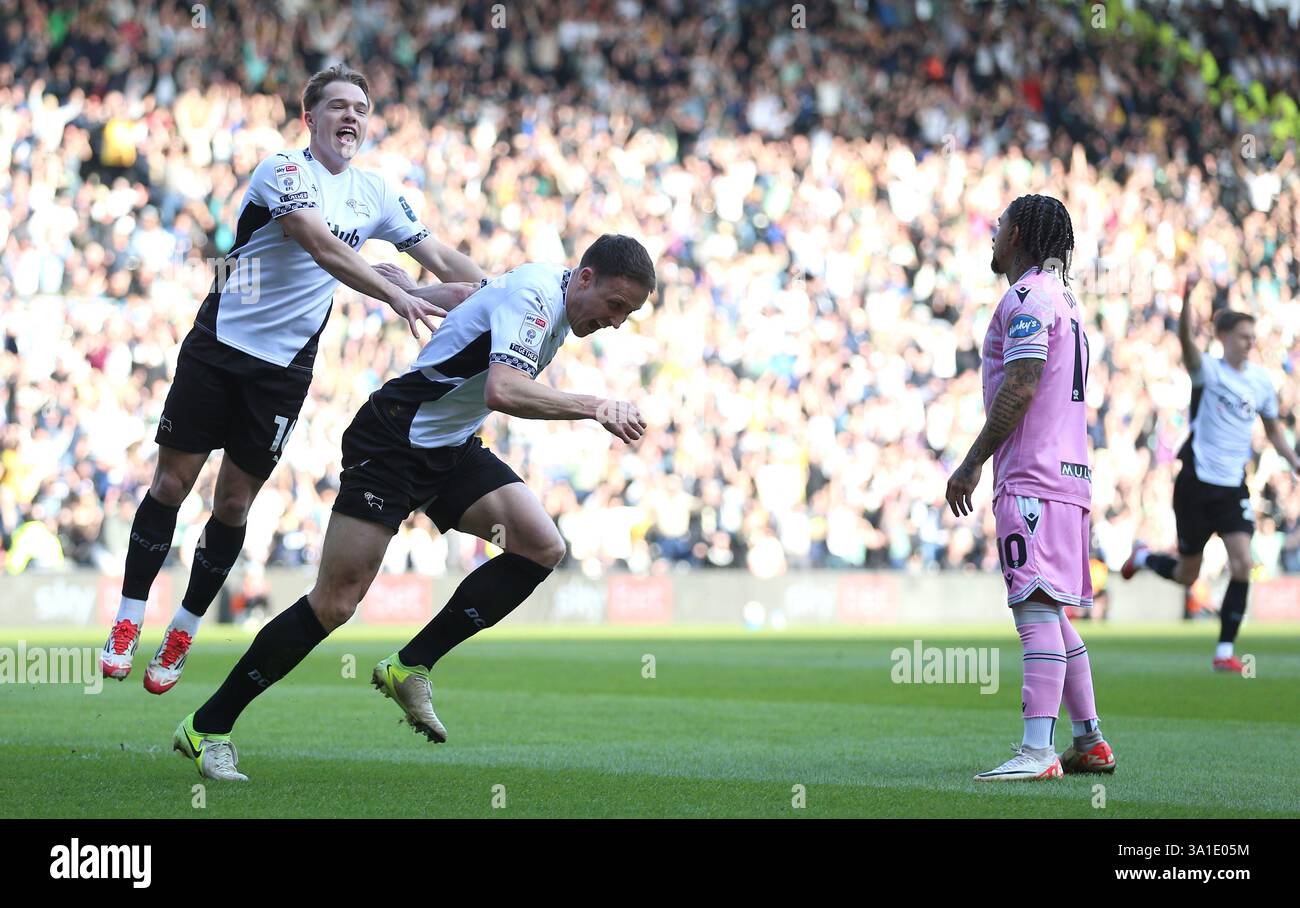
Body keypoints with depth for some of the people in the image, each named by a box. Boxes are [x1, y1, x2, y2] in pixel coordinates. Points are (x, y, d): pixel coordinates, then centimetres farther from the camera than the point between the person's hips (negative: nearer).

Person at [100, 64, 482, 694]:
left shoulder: (373, 194, 8)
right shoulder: (283, 170, -11)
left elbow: (439, 257, 14)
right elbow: (323, 249, -26)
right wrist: (398, 297, -34)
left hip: (284, 369, 4)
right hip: (218, 346, -4)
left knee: (235, 502, 3)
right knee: (173, 479, -1)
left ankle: (182, 636, 16)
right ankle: (127, 624, 10)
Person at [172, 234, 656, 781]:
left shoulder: (558, 304, 7)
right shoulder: (531, 294, -22)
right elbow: (502, 391, -38)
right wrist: (593, 407, -36)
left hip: (452, 449, 9)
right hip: (391, 442, -9)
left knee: (542, 547, -10)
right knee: (335, 602, -12)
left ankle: (411, 668, -2)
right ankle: (206, 727, -2)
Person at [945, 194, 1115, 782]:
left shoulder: (1027, 297, -9)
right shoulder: (1065, 301, 22)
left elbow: (1021, 387, -18)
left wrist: (972, 464, -15)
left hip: (1032, 481, -10)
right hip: (1067, 475, 10)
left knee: (1037, 611, -16)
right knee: (1050, 613, 16)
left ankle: (1038, 751, -23)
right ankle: (1091, 743, 19)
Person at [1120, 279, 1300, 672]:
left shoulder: (1261, 381, 5)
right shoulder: (1209, 371, -8)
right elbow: (1187, 340, -30)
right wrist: (1187, 299, -47)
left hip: (1233, 488, 3)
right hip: (1197, 482, -3)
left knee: (1242, 564, -16)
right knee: (1186, 576, 7)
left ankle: (1225, 652, -8)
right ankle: (1142, 556, 42)